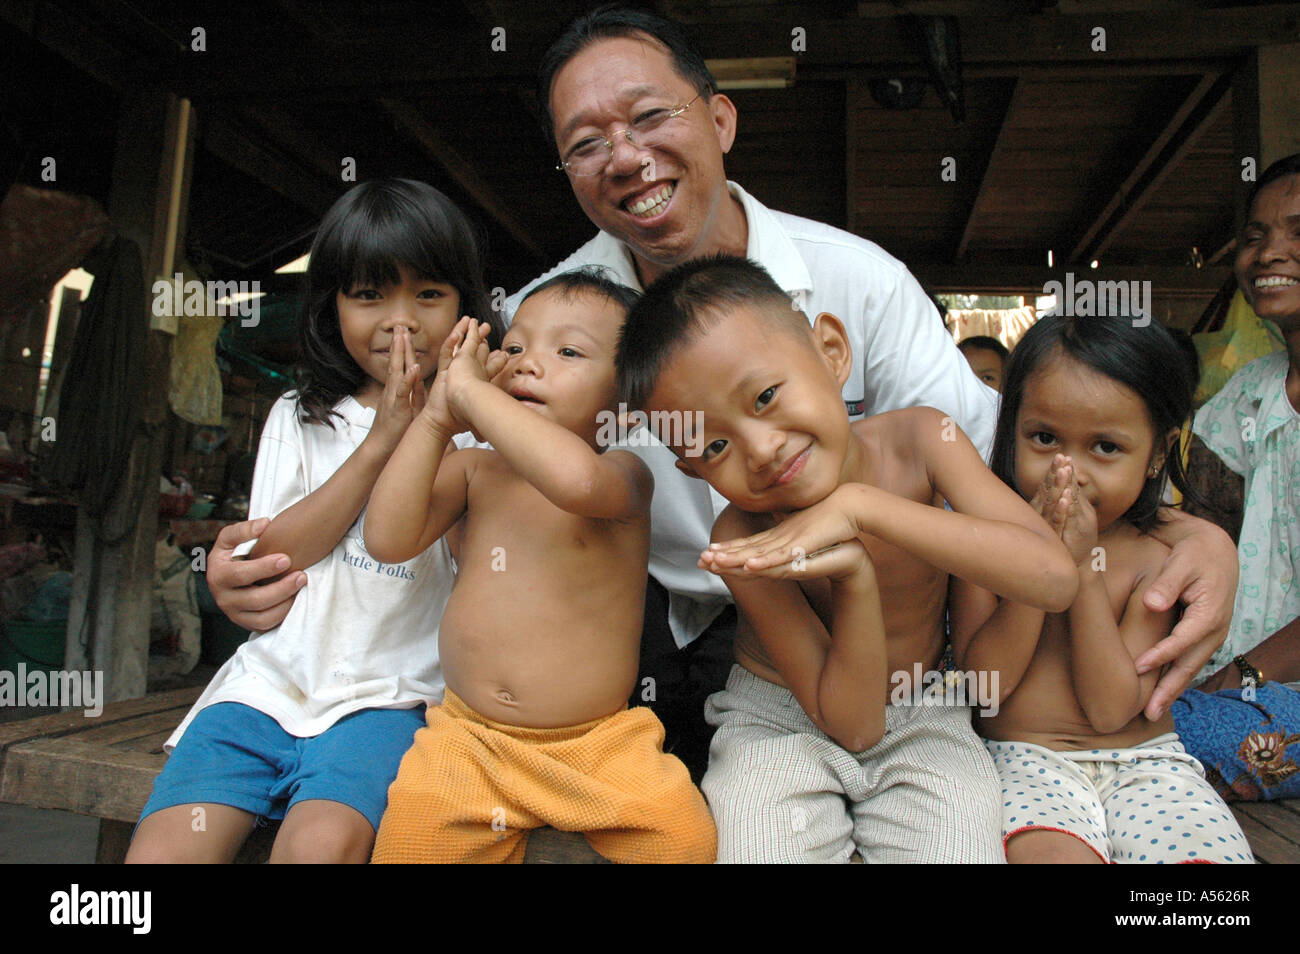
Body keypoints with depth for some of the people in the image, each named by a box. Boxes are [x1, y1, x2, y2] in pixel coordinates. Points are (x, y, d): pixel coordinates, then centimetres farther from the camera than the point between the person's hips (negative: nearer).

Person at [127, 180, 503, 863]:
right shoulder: (300, 419, 13)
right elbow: (271, 555, 0)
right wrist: (379, 443, -8)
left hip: (383, 696, -2)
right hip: (272, 679, 3)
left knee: (322, 843, -28)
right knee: (161, 849, -14)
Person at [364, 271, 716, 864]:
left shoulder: (624, 474, -10)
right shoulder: (472, 470, 4)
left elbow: (574, 477, -35)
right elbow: (387, 540, -7)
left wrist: (469, 391, -24)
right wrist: (436, 419, -11)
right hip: (468, 737, 3)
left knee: (684, 836, -16)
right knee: (411, 832, -17)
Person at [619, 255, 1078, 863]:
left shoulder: (919, 440, -18)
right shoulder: (741, 540, -24)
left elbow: (1055, 580, -31)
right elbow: (852, 724, -21)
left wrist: (860, 505, -37)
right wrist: (854, 577, -39)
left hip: (920, 719, 2)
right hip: (780, 722, -1)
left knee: (955, 841, -22)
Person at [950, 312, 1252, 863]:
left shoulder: (1155, 555, -3)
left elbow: (1110, 709, -12)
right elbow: (983, 684, -11)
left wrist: (1083, 567, -18)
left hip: (1143, 759, 2)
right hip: (1028, 759, -2)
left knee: (1206, 852, -25)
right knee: (1051, 852, -32)